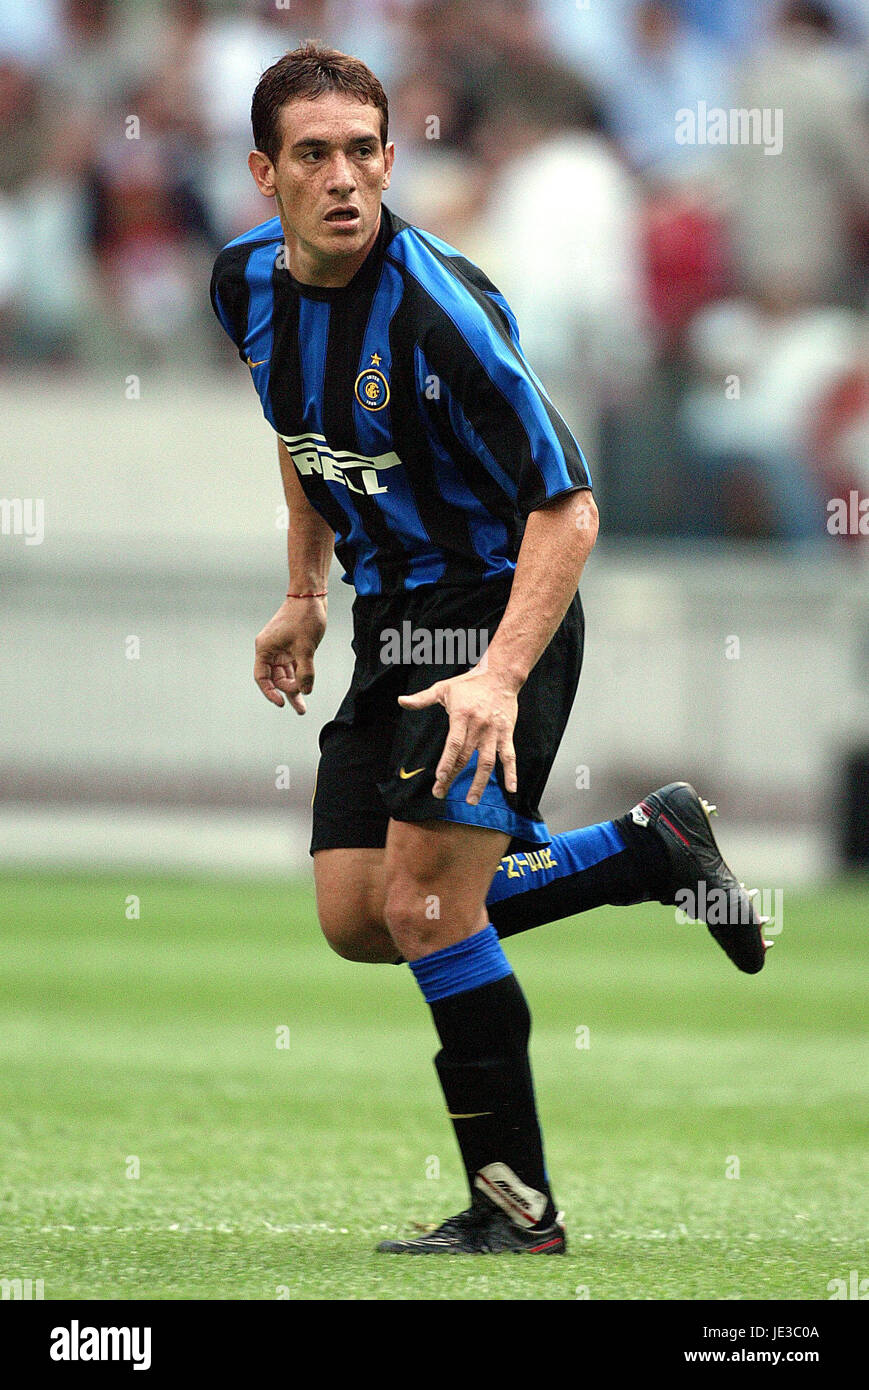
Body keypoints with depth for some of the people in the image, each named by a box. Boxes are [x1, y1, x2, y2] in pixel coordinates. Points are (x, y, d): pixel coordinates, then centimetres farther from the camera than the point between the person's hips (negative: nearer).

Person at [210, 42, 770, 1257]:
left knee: (425, 903, -15)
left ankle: (518, 1205, -3)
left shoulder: (437, 310, -25)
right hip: (394, 624, 8)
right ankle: (653, 849, 19)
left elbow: (567, 506, -24)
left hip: (497, 610, -8)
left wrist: (503, 677, -33)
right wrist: (306, 596, 19)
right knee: (356, 919, 3)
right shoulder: (248, 282, -2)